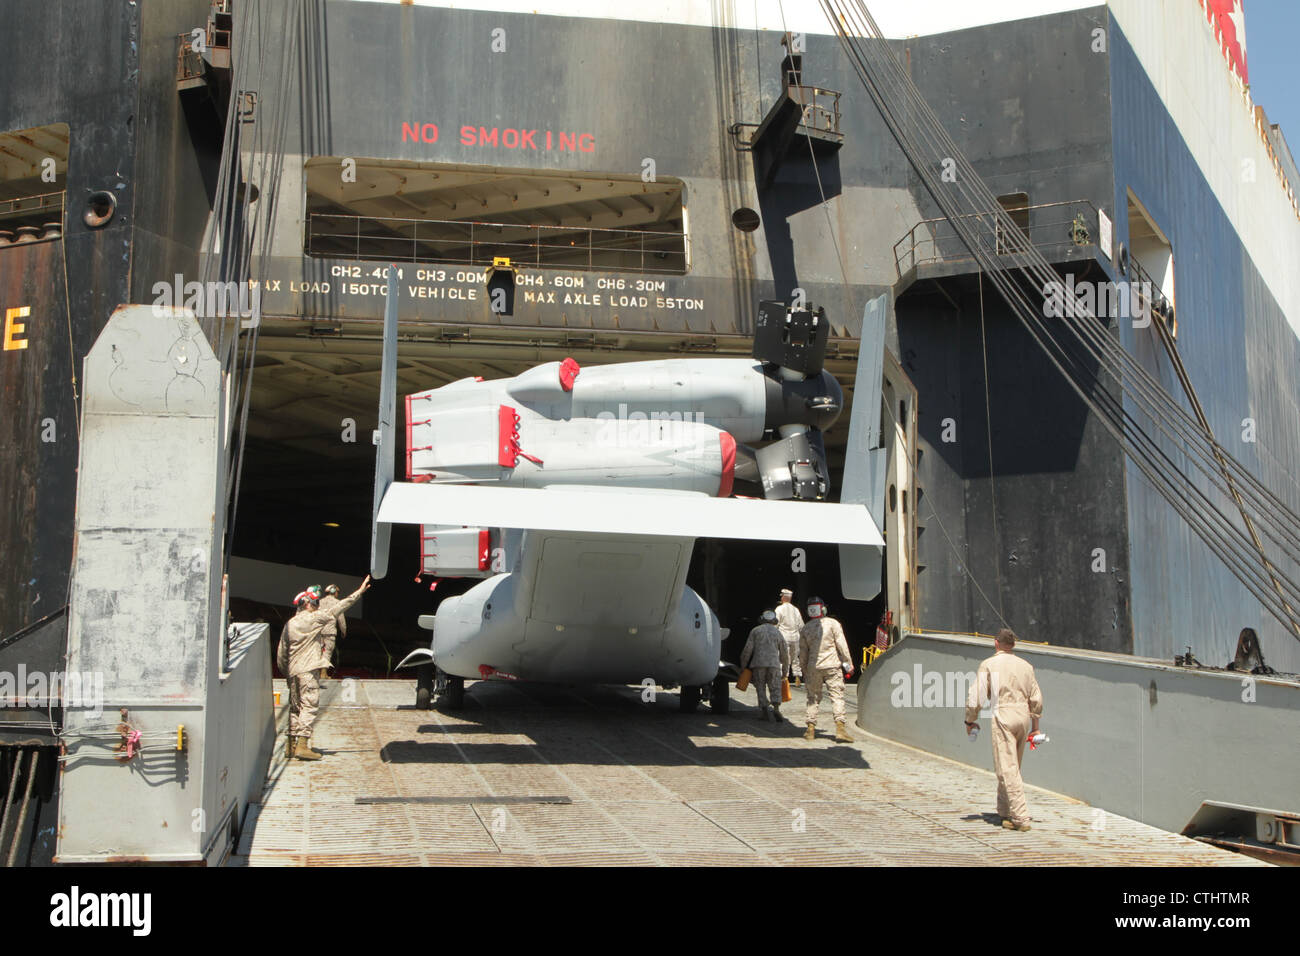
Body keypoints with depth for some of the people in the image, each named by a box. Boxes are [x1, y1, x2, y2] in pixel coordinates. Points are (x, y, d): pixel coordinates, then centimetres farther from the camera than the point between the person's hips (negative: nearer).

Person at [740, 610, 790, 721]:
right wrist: (785, 670, 27)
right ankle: (776, 708, -11)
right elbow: (784, 653, 18)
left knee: (761, 688, 7)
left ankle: (765, 710, -1)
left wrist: (743, 665, 11)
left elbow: (748, 649, 2)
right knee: (775, 688, 7)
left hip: (758, 663, -1)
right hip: (774, 664, 1)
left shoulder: (755, 631, 10)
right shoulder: (778, 632, 15)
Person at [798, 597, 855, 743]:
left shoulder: (805, 629, 7)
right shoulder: (832, 623, -1)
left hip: (813, 667, 3)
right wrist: (848, 663, 1)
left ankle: (811, 729, 9)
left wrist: (804, 670, 19)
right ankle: (840, 728, -16)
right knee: (837, 695, -4)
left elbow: (803, 652, 10)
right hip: (832, 665, -3)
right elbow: (842, 645, -5)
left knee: (813, 698, 12)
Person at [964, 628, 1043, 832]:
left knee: (1007, 768, -6)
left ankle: (1020, 818, -12)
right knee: (1013, 767, 18)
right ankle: (1005, 811, 28)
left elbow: (976, 696, -3)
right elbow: (1036, 699, 14)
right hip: (1023, 715, 6)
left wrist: (970, 720, 9)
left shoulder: (989, 665, -1)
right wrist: (1035, 727, 21)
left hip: (1003, 716, -6)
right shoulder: (1025, 665, 13)